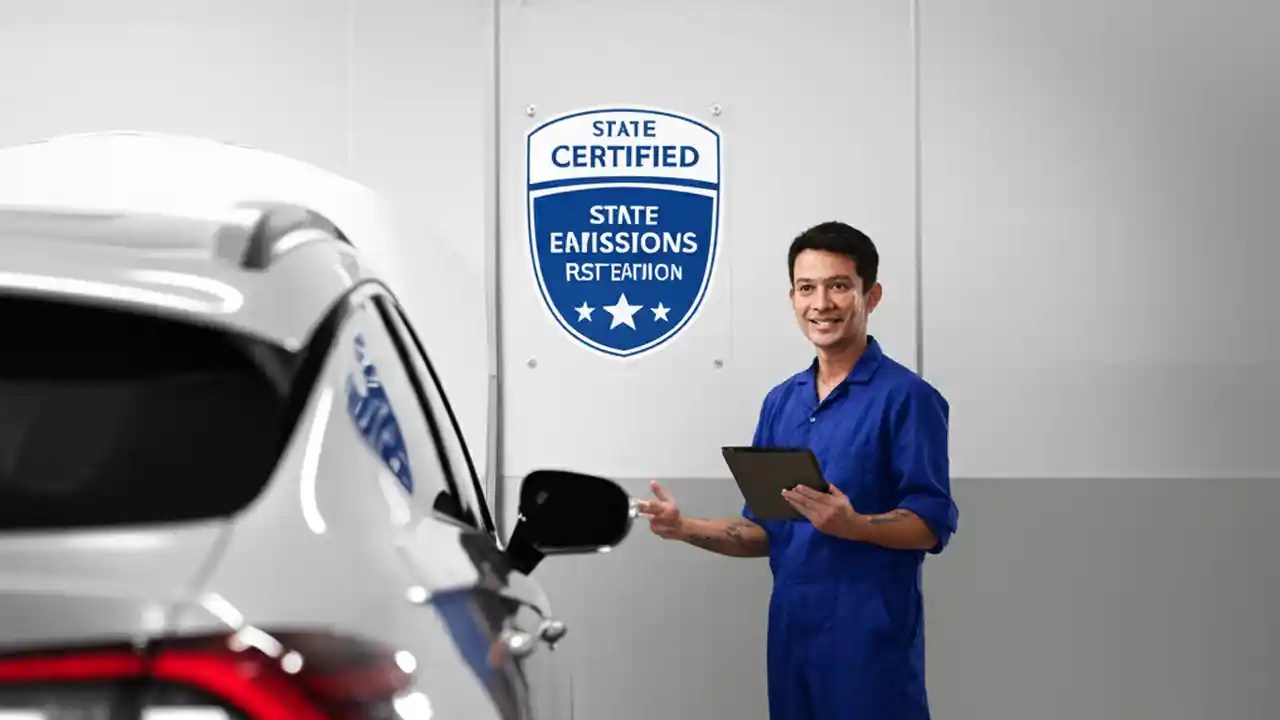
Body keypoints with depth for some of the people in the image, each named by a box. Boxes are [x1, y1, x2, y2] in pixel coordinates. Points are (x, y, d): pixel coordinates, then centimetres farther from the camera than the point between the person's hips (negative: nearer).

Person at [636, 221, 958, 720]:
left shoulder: (906, 397, -7)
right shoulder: (780, 402, 13)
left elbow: (931, 524, -11)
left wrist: (851, 525, -27)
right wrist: (686, 528, 1)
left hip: (872, 632, -6)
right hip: (790, 627, 6)